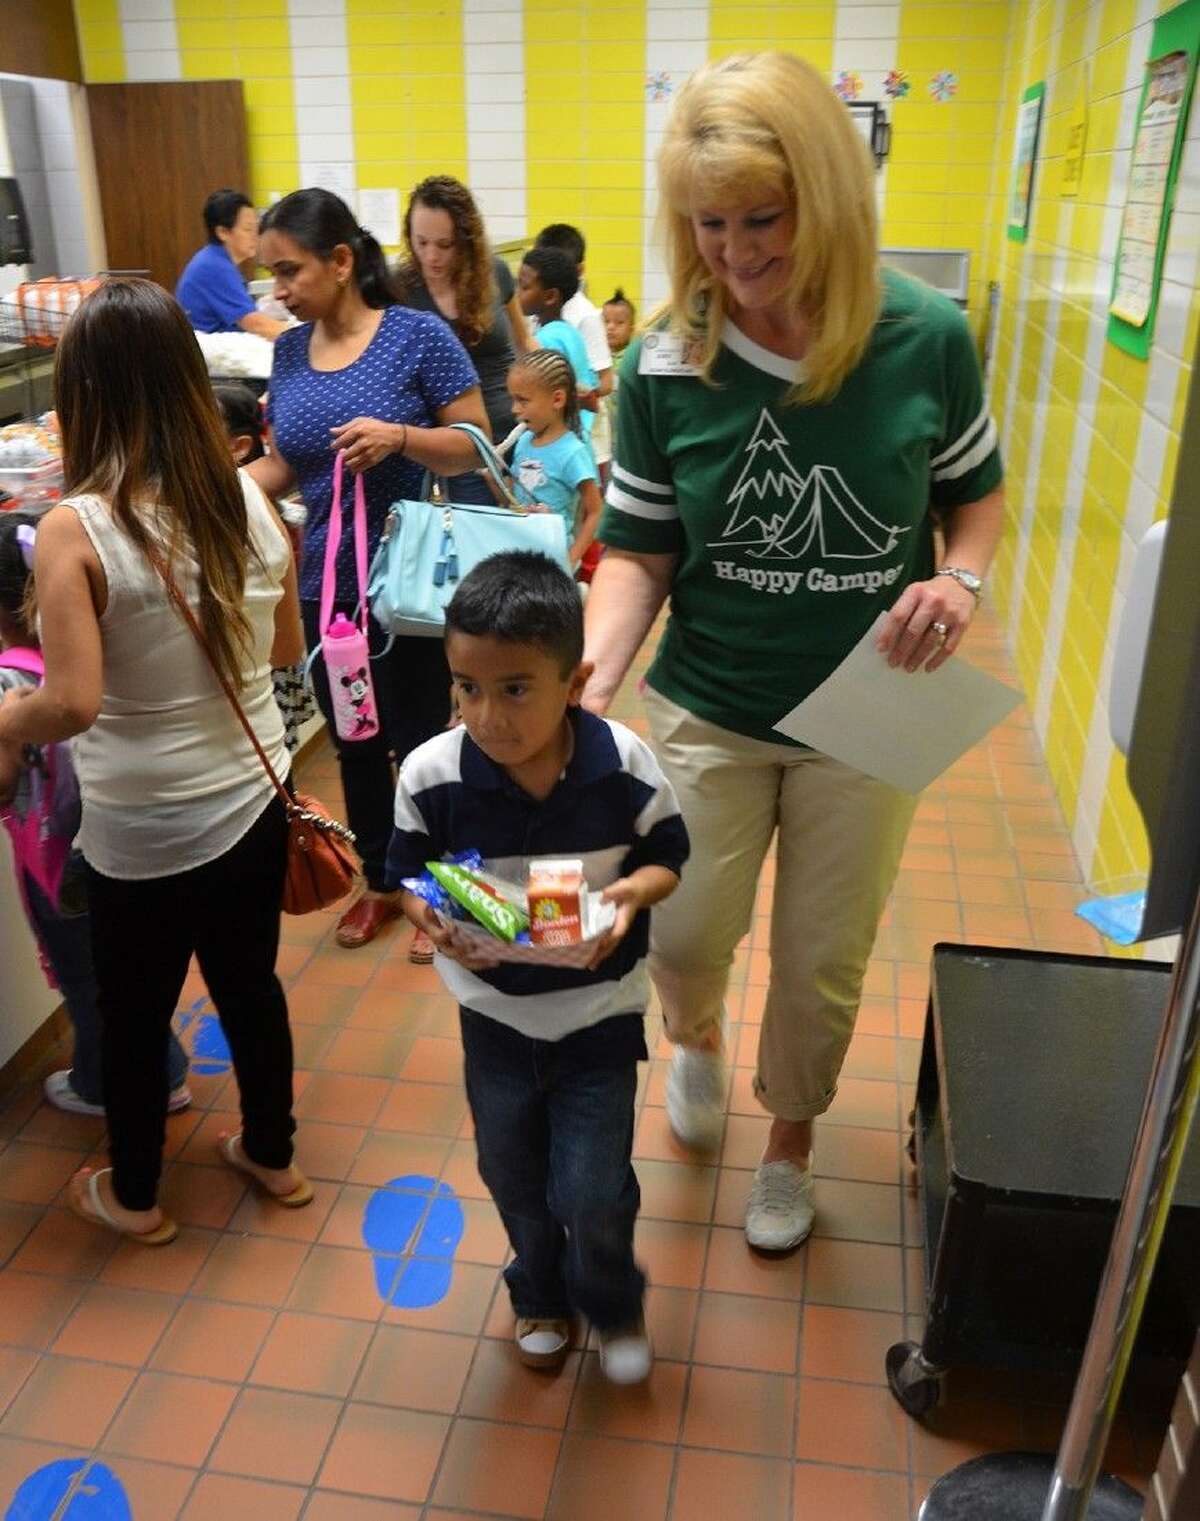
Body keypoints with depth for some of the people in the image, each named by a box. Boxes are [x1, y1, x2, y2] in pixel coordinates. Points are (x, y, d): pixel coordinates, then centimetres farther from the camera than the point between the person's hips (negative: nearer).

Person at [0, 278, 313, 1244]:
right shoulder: (249, 500, -6)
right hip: (252, 801, 4)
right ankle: (272, 1154, 44)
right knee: (251, 984, 23)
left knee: (135, 1014, 18)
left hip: (142, 830, -4)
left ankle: (133, 1196, 41)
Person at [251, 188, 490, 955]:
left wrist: (398, 437, -25)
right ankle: (380, 882, 36)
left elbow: (475, 446, -9)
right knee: (354, 745, 16)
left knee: (419, 744, 7)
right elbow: (284, 464, 11)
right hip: (327, 586, 5)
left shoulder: (419, 335, -10)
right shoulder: (289, 350, 6)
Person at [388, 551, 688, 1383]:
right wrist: (435, 923, -26)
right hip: (494, 1016, 2)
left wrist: (635, 892, -27)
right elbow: (409, 878, -5)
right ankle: (541, 1297, 53)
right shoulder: (431, 775, -21)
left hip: (600, 1014, -2)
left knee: (592, 1190, 4)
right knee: (513, 1176, 21)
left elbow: (667, 857, -5)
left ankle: (613, 1304, 41)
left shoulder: (624, 764, -21)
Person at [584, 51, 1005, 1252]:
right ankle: (695, 1039, 50)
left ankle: (790, 1138, 43)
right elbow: (638, 554, -8)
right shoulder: (662, 369, -12)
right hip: (707, 712, 0)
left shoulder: (927, 339, -12)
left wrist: (960, 578, -18)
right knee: (683, 936, 10)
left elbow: (976, 492, 3)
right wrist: (585, 685, -23)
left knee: (822, 961, 13)